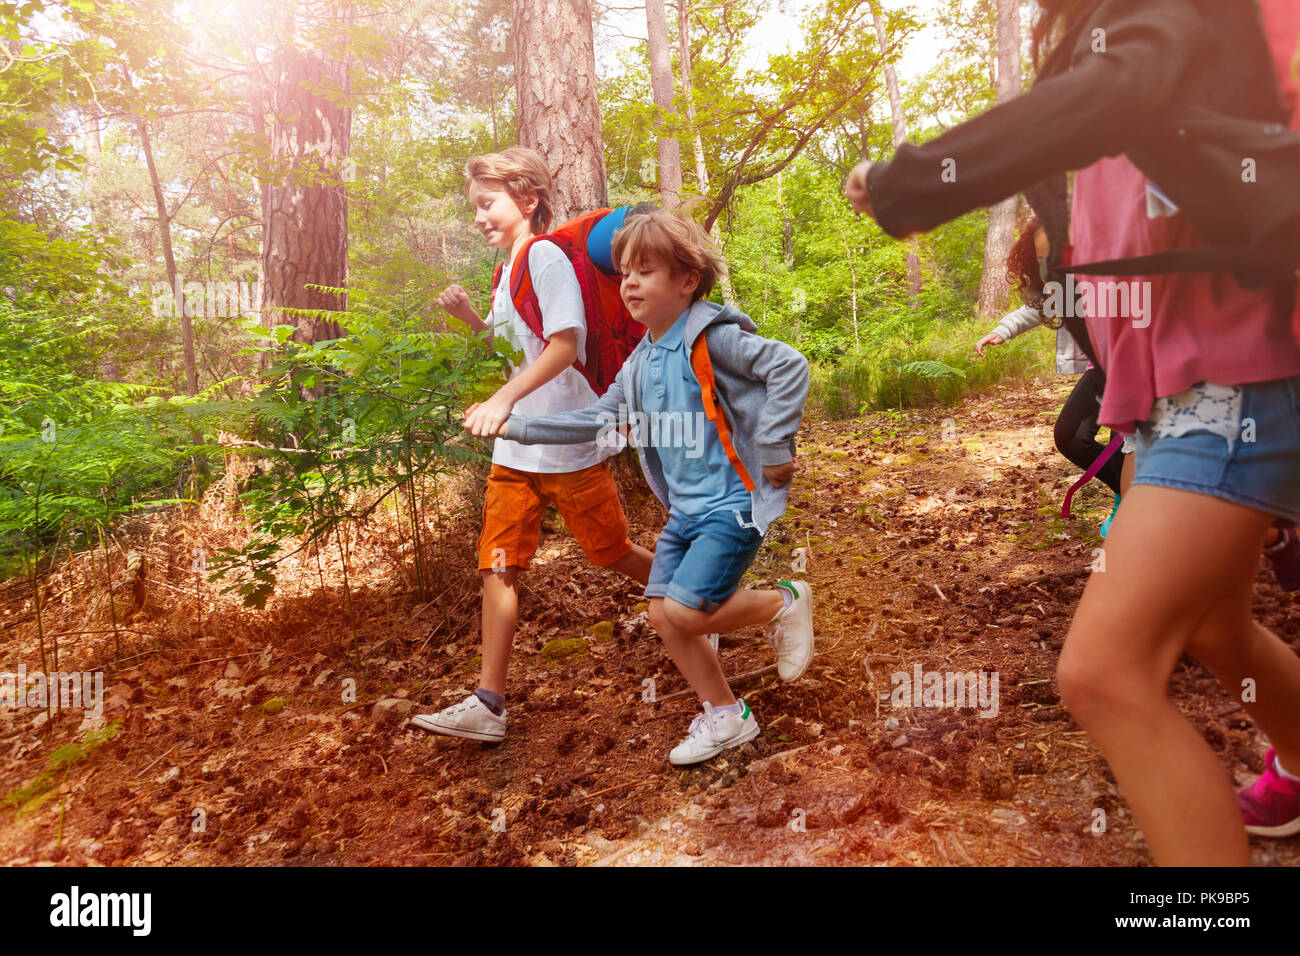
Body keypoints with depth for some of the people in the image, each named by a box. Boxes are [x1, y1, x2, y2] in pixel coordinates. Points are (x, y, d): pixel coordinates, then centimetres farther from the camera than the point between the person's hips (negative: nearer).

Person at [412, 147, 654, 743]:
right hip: (514, 450, 8)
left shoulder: (546, 257, -11)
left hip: (568, 446, -8)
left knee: (610, 553, 7)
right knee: (498, 566, 1)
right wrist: (470, 318, 7)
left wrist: (505, 397, -34)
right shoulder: (507, 272, 16)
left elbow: (564, 344, -24)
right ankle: (488, 704, 4)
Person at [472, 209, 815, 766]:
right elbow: (596, 421, 14)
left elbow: (789, 366, -21)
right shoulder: (640, 362, 10)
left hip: (734, 503, -8)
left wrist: (774, 448, -21)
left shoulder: (711, 337, -14)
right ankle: (725, 717, 22)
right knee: (662, 614, 5)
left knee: (686, 610, -17)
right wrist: (512, 426, 11)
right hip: (686, 508, 8)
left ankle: (783, 602, 11)